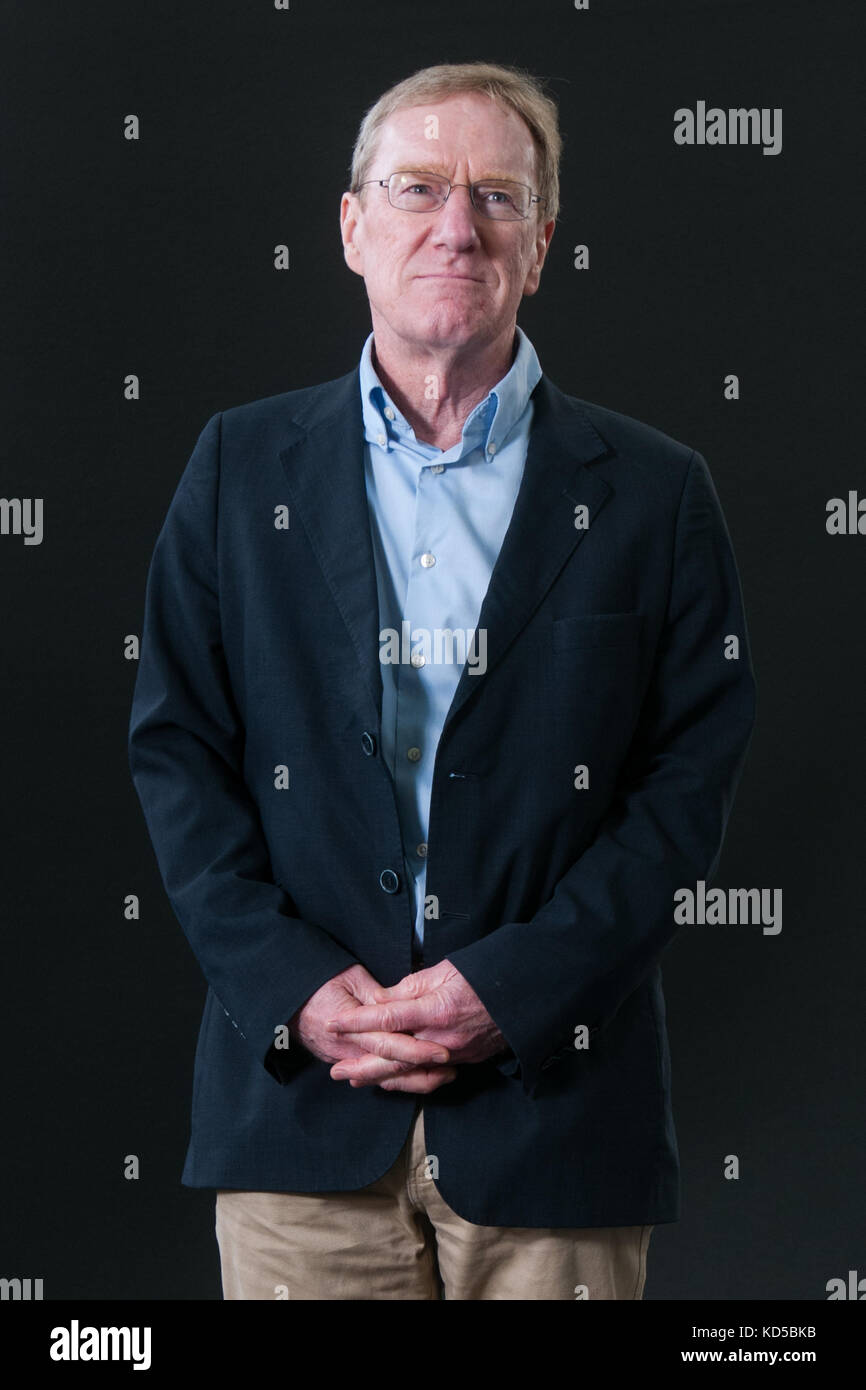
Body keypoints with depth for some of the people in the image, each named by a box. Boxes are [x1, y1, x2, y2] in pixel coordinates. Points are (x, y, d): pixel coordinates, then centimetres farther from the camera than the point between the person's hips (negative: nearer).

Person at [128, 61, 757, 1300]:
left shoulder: (654, 491, 4)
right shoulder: (242, 464, 9)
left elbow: (693, 776, -1)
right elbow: (177, 747, 5)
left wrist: (512, 987, -11)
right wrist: (293, 985, -8)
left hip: (552, 1099, 0)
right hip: (300, 1098, 1)